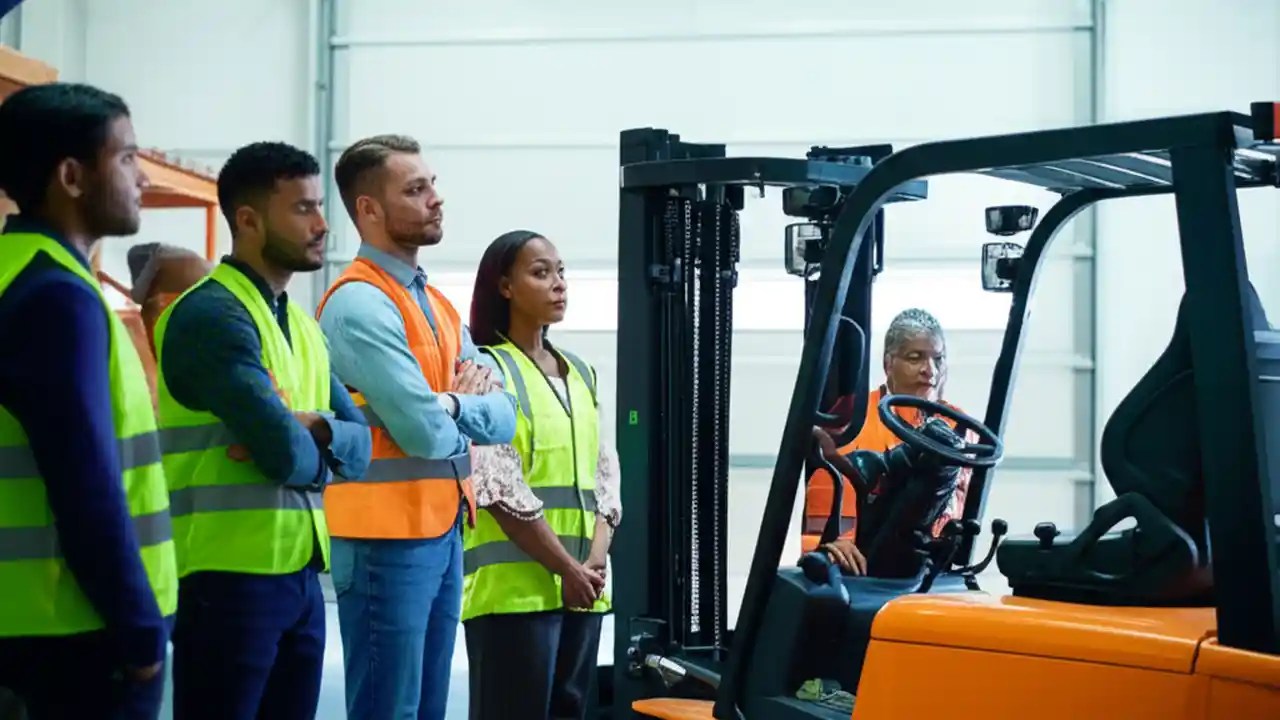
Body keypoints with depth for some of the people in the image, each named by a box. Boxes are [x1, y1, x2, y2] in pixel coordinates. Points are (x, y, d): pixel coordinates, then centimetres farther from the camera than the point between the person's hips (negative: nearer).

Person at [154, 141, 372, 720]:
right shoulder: (211, 314, -12)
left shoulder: (303, 326, 17)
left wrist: (317, 428, -11)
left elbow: (358, 446, 11)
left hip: (300, 574, 9)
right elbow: (285, 449, -21)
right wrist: (318, 449, 2)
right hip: (230, 575, -9)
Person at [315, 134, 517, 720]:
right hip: (388, 538, -9)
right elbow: (424, 432, -20)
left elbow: (503, 419, 9)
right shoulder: (360, 303, -13)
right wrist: (469, 409, 1)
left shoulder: (437, 305, 15)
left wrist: (451, 404, -10)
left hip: (444, 531, 9)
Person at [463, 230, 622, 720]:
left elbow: (604, 476, 12)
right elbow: (500, 489, -12)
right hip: (515, 586, -7)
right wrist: (566, 567, -13)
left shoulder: (581, 374, 16)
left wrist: (595, 561, -4)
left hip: (582, 587, 7)